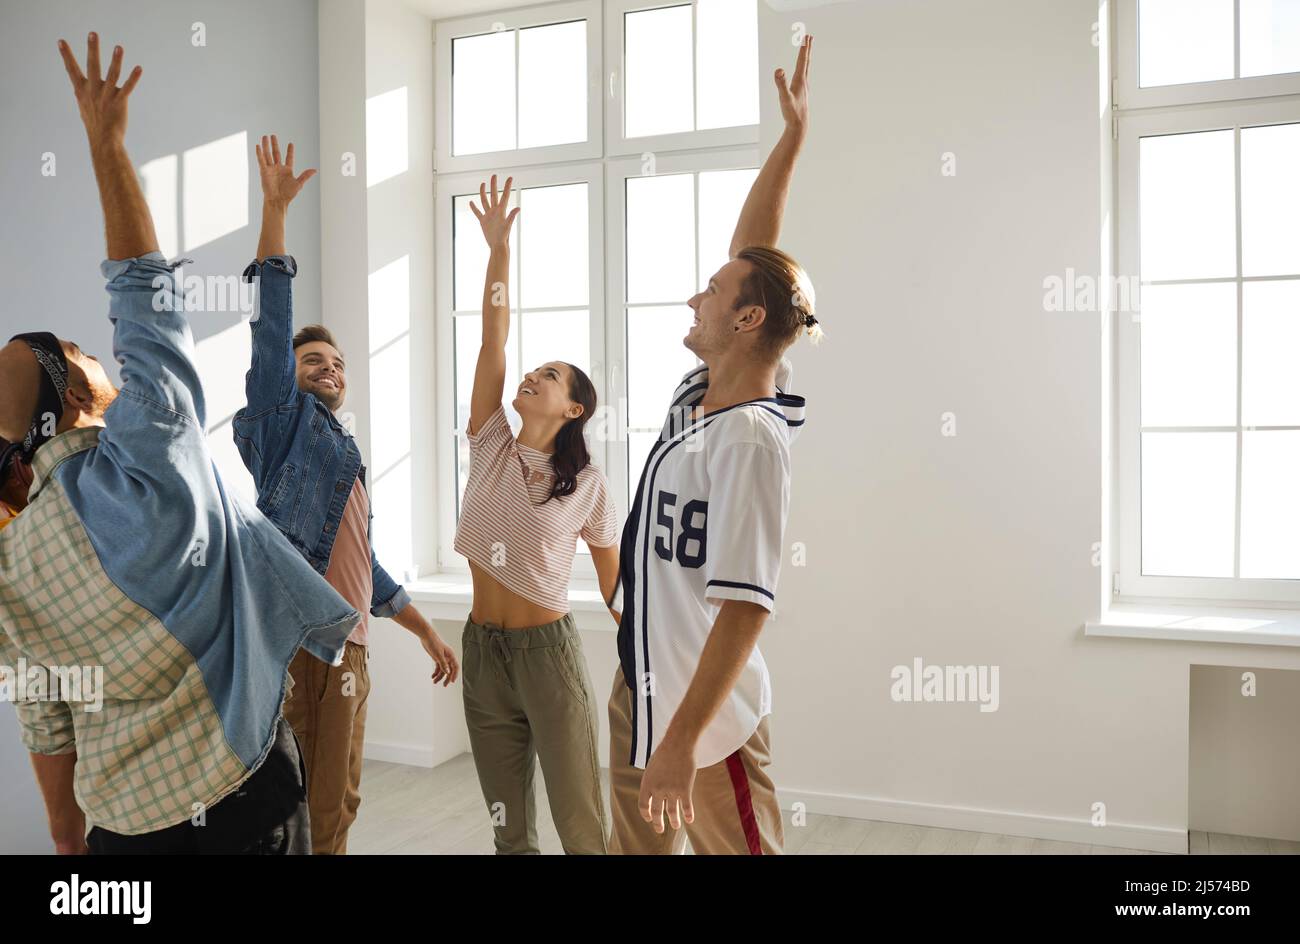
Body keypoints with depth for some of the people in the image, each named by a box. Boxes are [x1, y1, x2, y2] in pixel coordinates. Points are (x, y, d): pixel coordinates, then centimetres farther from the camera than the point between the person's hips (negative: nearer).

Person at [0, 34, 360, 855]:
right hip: (242, 789, -4)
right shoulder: (148, 456, -18)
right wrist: (107, 143, -7)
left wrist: (67, 839, 19)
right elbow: (146, 295, -12)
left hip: (125, 820, 4)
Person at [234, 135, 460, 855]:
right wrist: (275, 210, -10)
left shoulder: (347, 457, 26)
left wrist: (427, 632, 30)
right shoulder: (284, 415, 6)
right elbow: (272, 322, -6)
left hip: (347, 650, 7)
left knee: (334, 810, 9)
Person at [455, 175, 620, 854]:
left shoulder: (586, 483, -6)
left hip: (549, 649, -3)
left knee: (582, 827, 3)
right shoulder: (491, 447, 1)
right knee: (508, 826, 15)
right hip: (483, 648, 4)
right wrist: (499, 250, -11)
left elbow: (613, 577, 2)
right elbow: (493, 342, -6)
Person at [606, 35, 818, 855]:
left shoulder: (751, 440, -25)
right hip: (641, 681, 9)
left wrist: (685, 737, -30)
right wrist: (793, 134, 9)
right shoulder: (699, 390, -2)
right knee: (636, 841, 23)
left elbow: (746, 604, -28)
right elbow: (752, 252, 7)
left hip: (706, 705, -9)